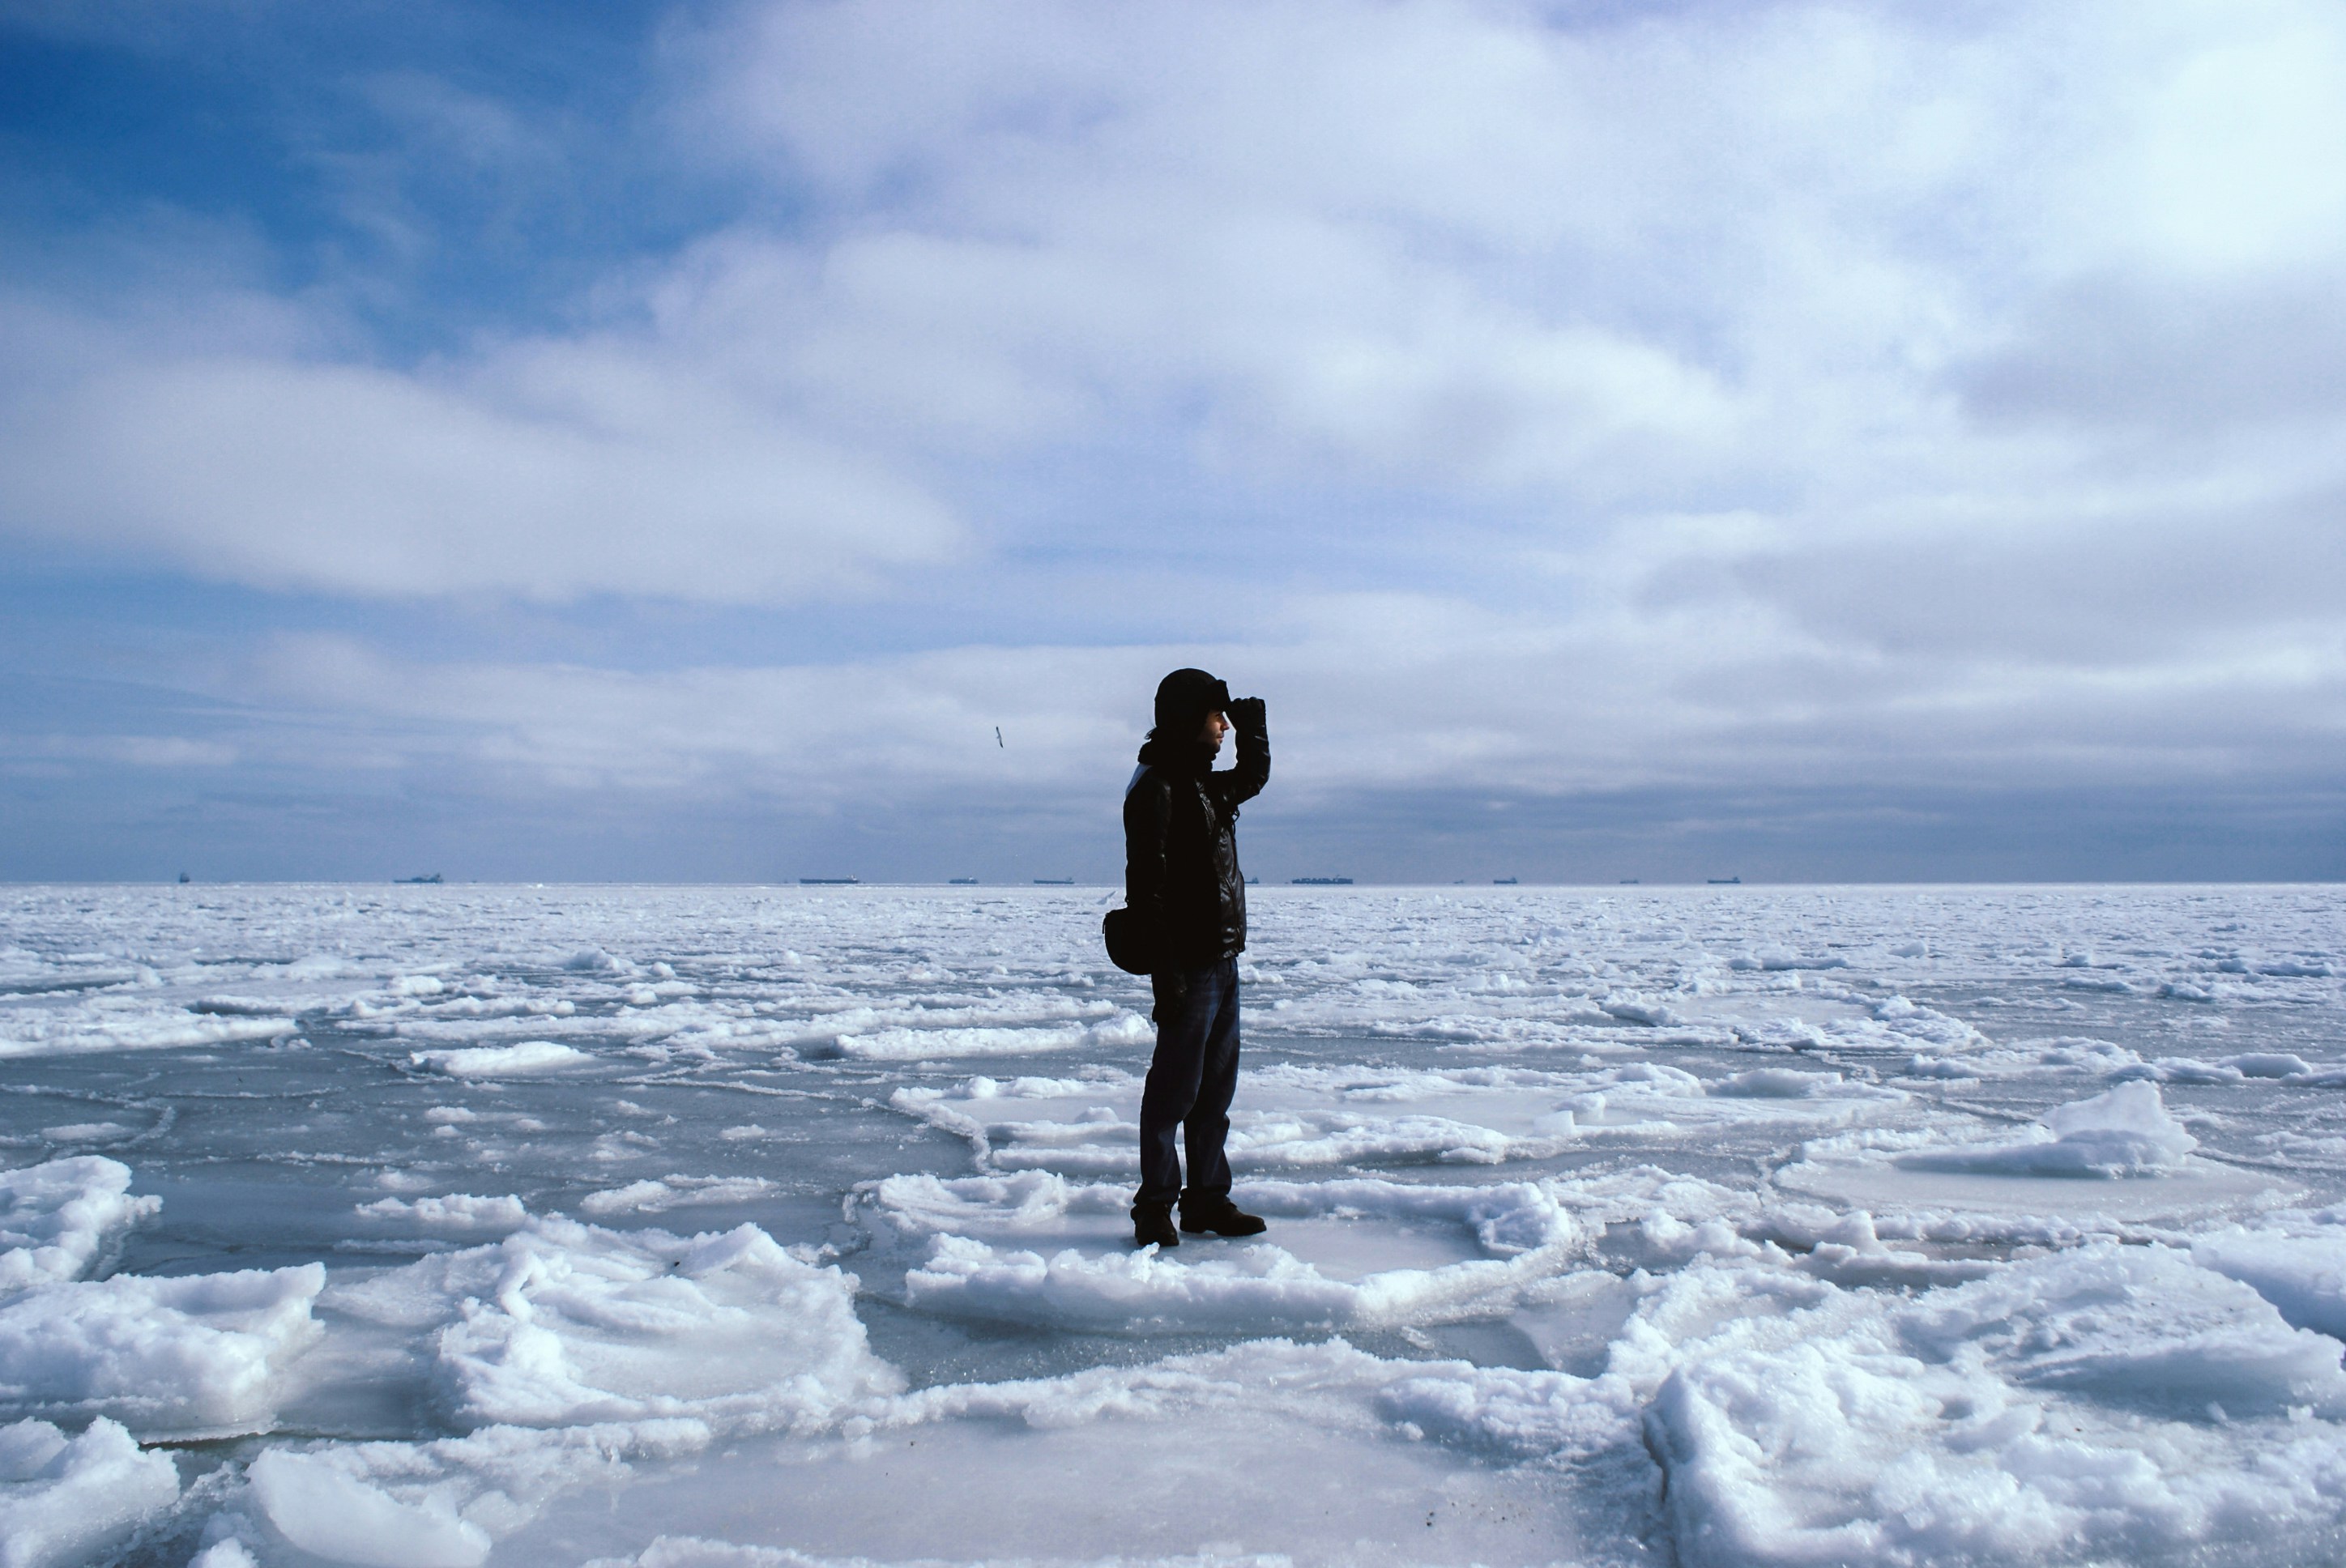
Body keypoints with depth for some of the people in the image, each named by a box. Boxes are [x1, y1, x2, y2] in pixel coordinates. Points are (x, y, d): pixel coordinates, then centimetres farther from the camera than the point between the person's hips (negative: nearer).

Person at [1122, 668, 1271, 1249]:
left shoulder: (1208, 785, 15)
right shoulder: (1156, 787, -13)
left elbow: (1254, 778, 37)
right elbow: (1145, 884, -19)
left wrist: (1253, 720, 22)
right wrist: (1166, 968, -24)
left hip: (1224, 960, 9)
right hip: (1189, 964, -9)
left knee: (1216, 1089, 14)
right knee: (1175, 1089, -2)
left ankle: (1207, 1200, 23)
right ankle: (1154, 1210, 8)